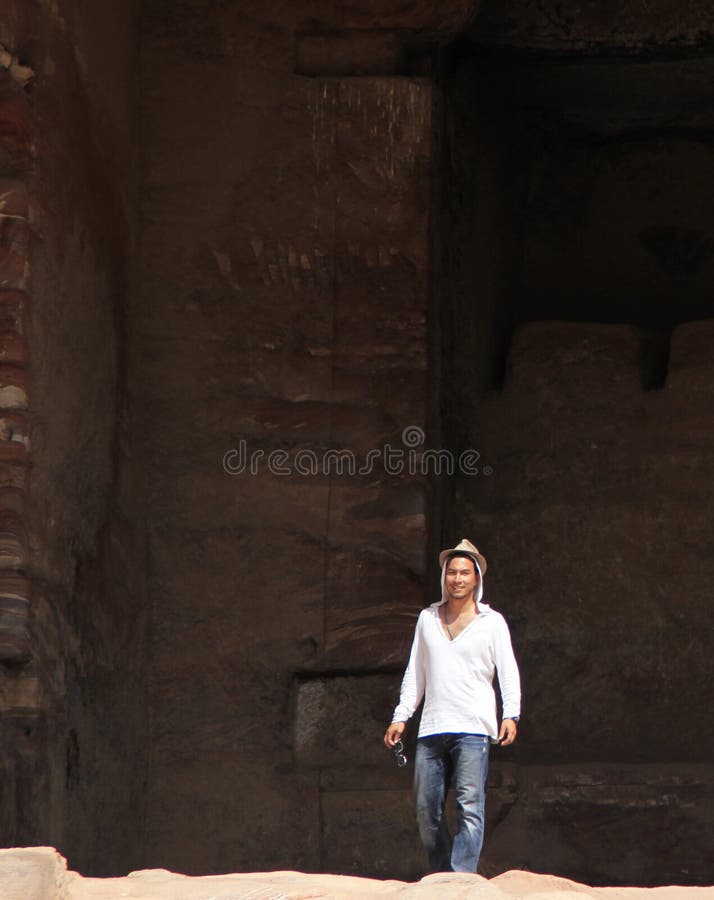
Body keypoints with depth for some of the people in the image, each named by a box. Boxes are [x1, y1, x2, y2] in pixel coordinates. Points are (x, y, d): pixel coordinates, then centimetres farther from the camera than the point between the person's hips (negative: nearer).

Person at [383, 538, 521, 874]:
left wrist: (511, 714, -12)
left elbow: (508, 671, 2)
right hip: (431, 730, 4)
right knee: (426, 810, 1)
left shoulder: (492, 621, 9)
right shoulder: (427, 618, 18)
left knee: (470, 809, -13)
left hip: (473, 728, -4)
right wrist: (400, 717, 12)